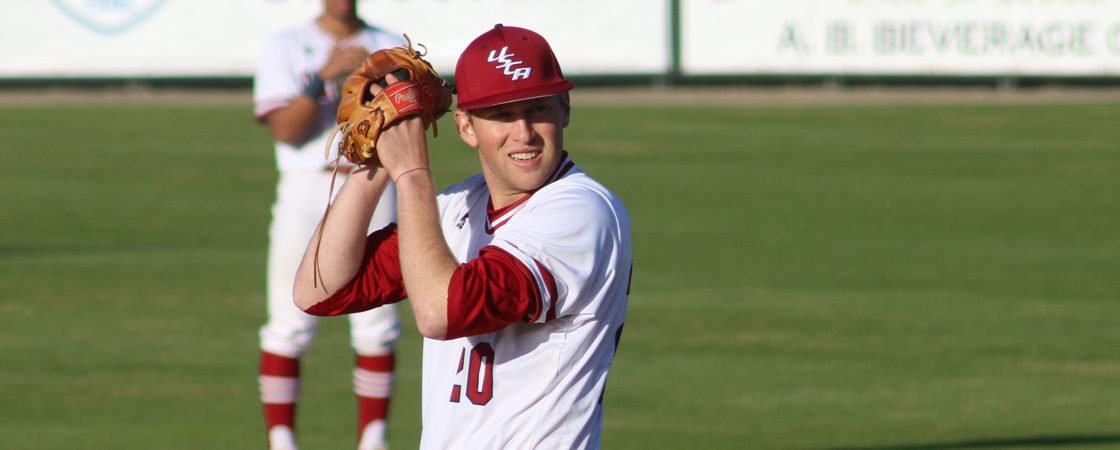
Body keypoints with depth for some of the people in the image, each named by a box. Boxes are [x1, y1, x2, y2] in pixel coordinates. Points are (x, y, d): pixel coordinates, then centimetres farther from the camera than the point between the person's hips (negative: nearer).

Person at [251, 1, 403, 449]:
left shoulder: (393, 49, 10)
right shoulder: (285, 47, 5)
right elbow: (285, 129, -8)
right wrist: (325, 76, -19)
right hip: (305, 190, -2)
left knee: (375, 325, 0)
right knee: (289, 327, -4)